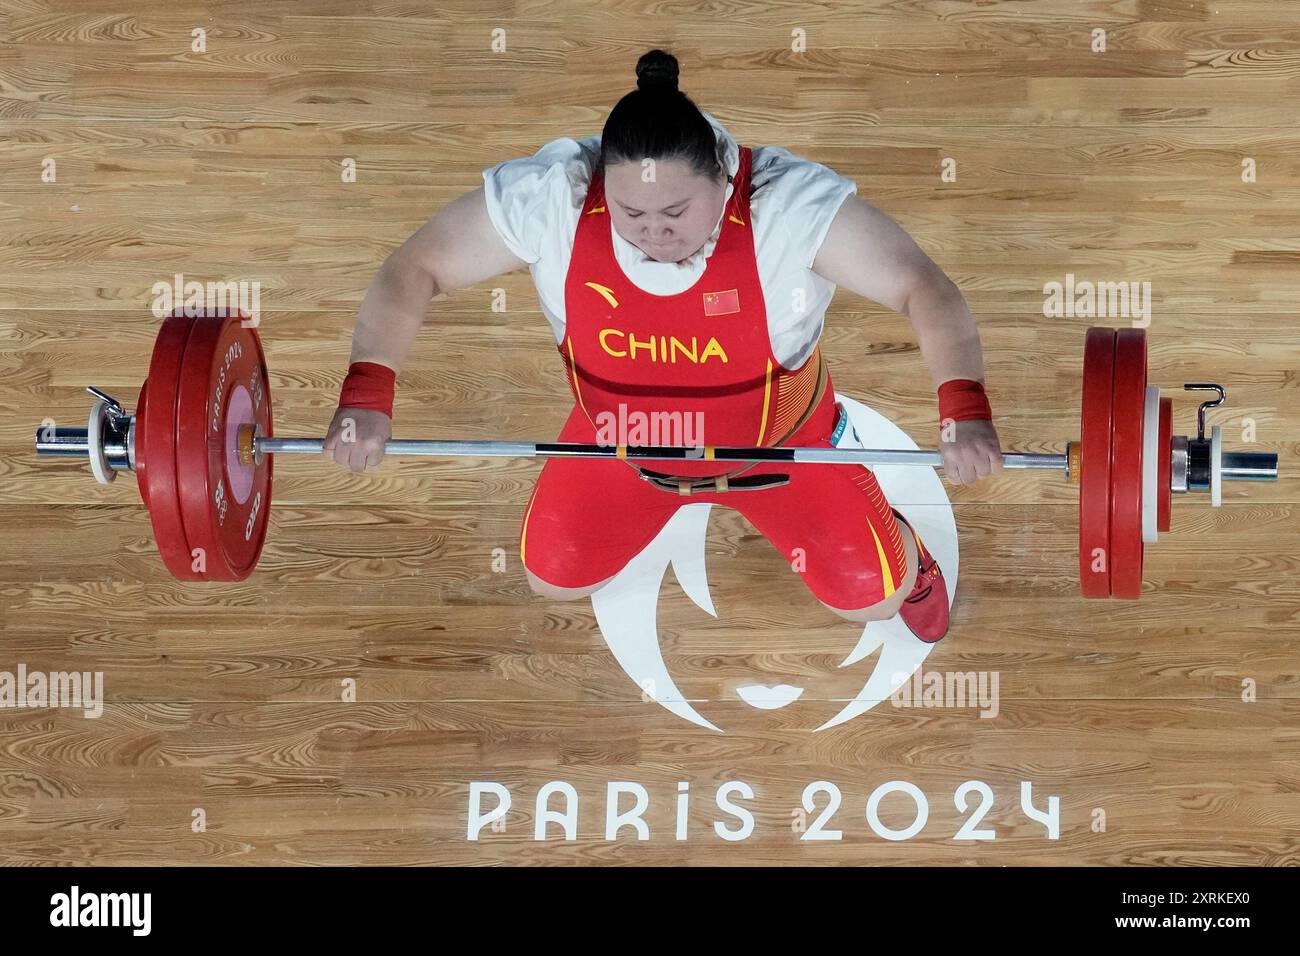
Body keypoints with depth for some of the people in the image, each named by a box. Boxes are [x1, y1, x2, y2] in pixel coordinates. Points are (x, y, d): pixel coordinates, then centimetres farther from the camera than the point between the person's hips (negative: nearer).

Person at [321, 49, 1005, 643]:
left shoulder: (791, 202, -37)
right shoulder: (549, 196, -31)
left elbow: (925, 289, -34)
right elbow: (413, 270, -22)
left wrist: (965, 411, -50)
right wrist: (366, 396, -36)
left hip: (782, 444, -2)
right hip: (620, 446, 2)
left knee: (871, 598, -3)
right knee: (552, 579, 6)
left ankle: (906, 562, 37)